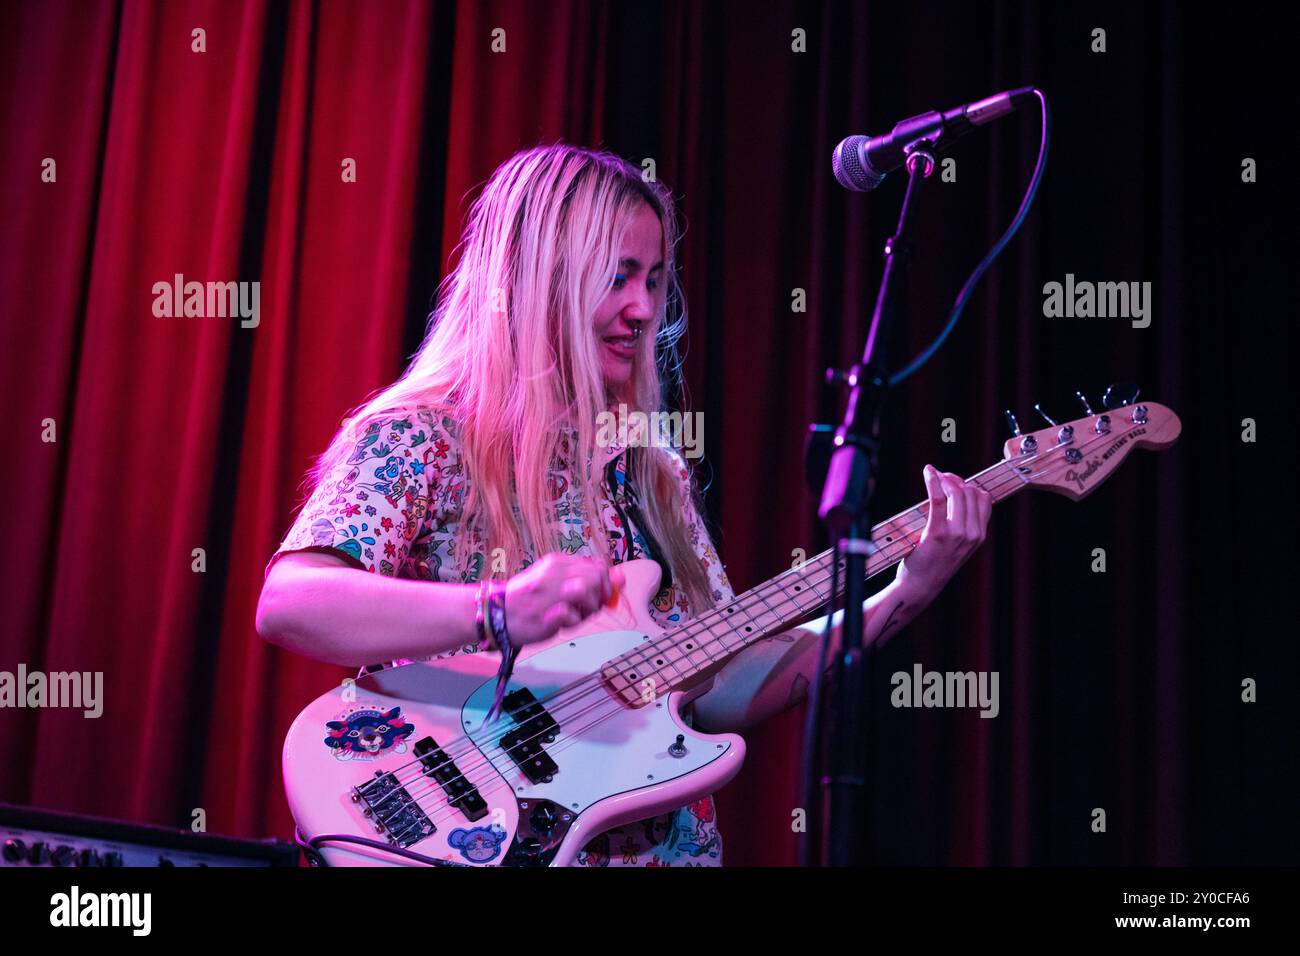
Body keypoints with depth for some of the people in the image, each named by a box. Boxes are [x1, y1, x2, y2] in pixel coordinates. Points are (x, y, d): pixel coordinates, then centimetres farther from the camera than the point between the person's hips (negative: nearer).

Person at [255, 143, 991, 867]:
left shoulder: (655, 474, 12)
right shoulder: (417, 442, -3)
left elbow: (719, 690, 9)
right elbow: (286, 603, -17)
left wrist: (903, 595, 0)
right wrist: (498, 613, -30)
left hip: (667, 844, 4)